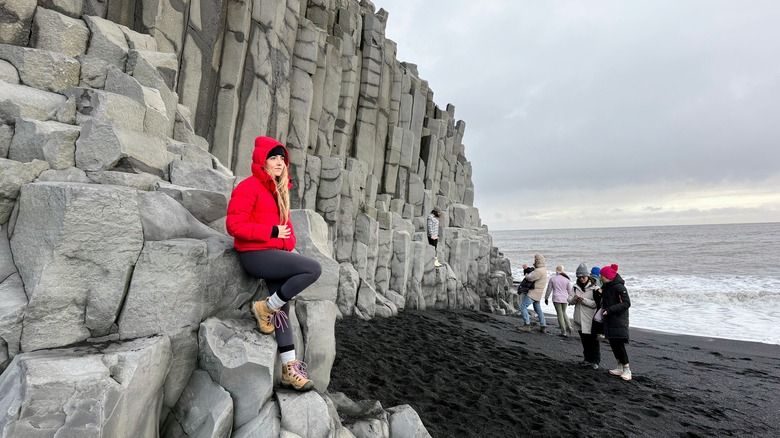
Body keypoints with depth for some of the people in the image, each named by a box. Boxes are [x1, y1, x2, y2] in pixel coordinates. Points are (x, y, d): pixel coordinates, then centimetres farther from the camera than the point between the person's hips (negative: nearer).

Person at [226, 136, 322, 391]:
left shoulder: (280, 190, 17)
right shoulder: (249, 187, -9)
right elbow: (234, 225, -16)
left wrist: (289, 246, 6)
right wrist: (273, 232, -17)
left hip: (274, 253, 8)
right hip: (255, 254, -8)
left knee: (282, 308, 5)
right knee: (313, 269, -21)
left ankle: (289, 368, 13)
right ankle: (265, 307, -5)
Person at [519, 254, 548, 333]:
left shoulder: (539, 271, -22)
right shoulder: (543, 269, 12)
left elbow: (529, 277, -24)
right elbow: (533, 272, 20)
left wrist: (526, 275, -5)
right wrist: (527, 268, 5)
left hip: (533, 293, -10)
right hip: (537, 294, 10)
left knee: (523, 306, -7)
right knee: (538, 309, 18)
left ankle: (527, 325, -9)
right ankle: (543, 327, 21)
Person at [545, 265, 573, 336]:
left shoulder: (552, 278, -2)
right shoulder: (567, 279, 1)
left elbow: (549, 290, 3)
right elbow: (569, 291, 5)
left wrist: (546, 298, 14)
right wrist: (569, 300, 16)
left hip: (556, 299, -2)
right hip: (565, 299, 3)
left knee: (560, 315, 2)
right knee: (564, 313, 22)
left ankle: (564, 332, 1)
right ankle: (569, 326, 7)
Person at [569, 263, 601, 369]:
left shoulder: (594, 287, -11)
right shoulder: (575, 286, 5)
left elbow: (596, 304, -14)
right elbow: (570, 301, 3)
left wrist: (584, 300, -23)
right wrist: (574, 299, -18)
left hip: (591, 320, -5)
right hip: (580, 319, 5)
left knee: (593, 341, 4)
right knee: (584, 341, 15)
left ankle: (595, 361, 16)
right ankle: (588, 359, 28)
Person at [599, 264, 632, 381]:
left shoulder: (619, 287, -16)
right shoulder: (606, 286, 9)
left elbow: (626, 303, -21)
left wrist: (609, 310, -23)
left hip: (619, 319, -8)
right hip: (609, 319, 8)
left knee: (618, 343, -10)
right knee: (613, 343, 10)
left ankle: (627, 369, 1)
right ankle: (620, 367, 20)